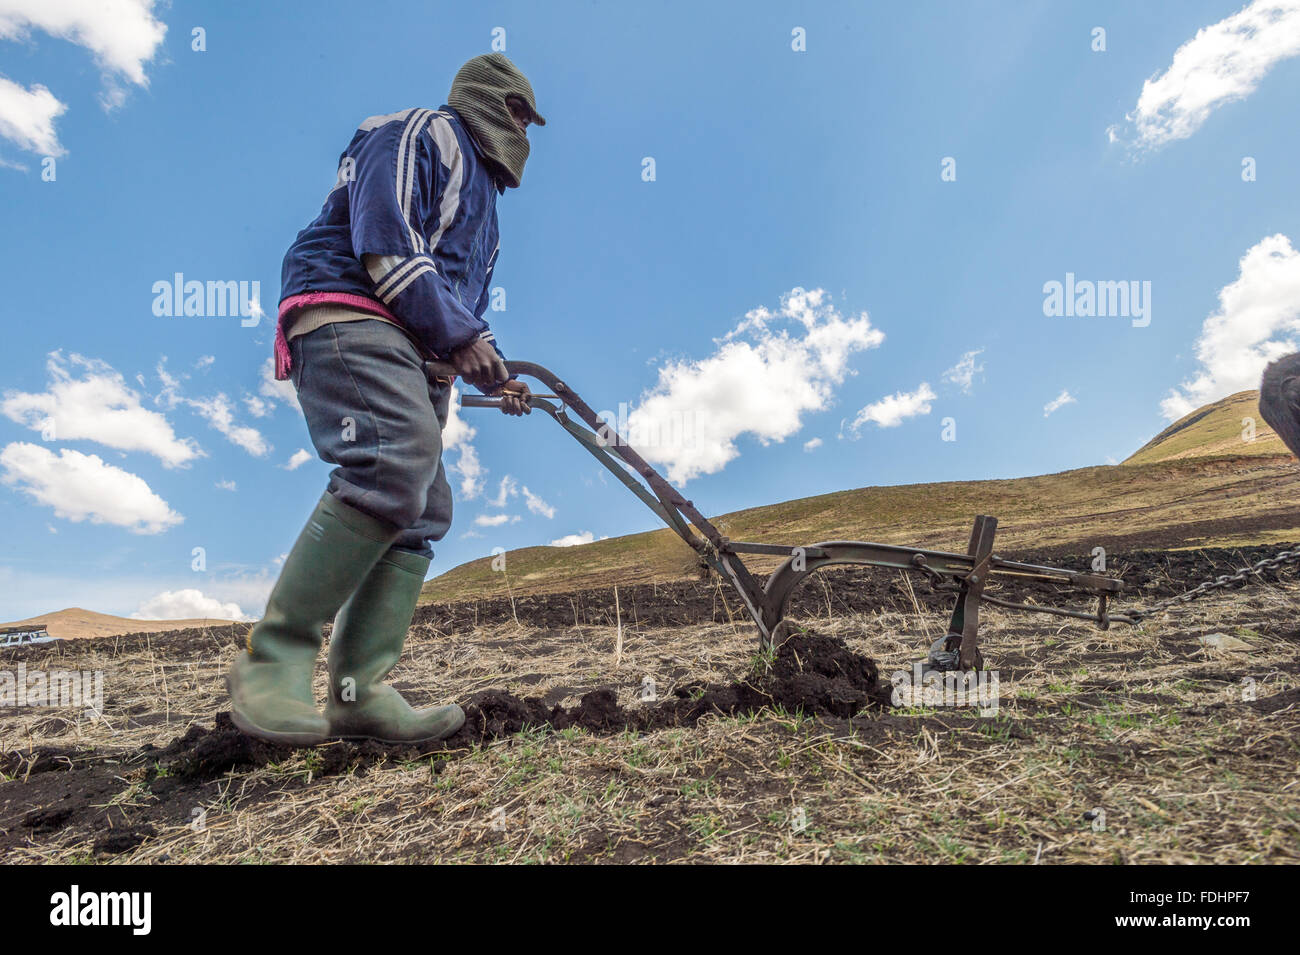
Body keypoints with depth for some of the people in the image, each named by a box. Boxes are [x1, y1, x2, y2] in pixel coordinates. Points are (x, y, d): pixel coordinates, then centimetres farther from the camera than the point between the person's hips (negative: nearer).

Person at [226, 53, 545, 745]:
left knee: (423, 511, -4)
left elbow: (460, 308, 34)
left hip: (410, 354, 10)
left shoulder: (478, 186, 34)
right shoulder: (420, 133, 6)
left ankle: (359, 691, -6)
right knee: (395, 465, -31)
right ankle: (275, 658, -24)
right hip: (349, 318, -9)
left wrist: (490, 376, 17)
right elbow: (384, 245, -13)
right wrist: (461, 336, -11)